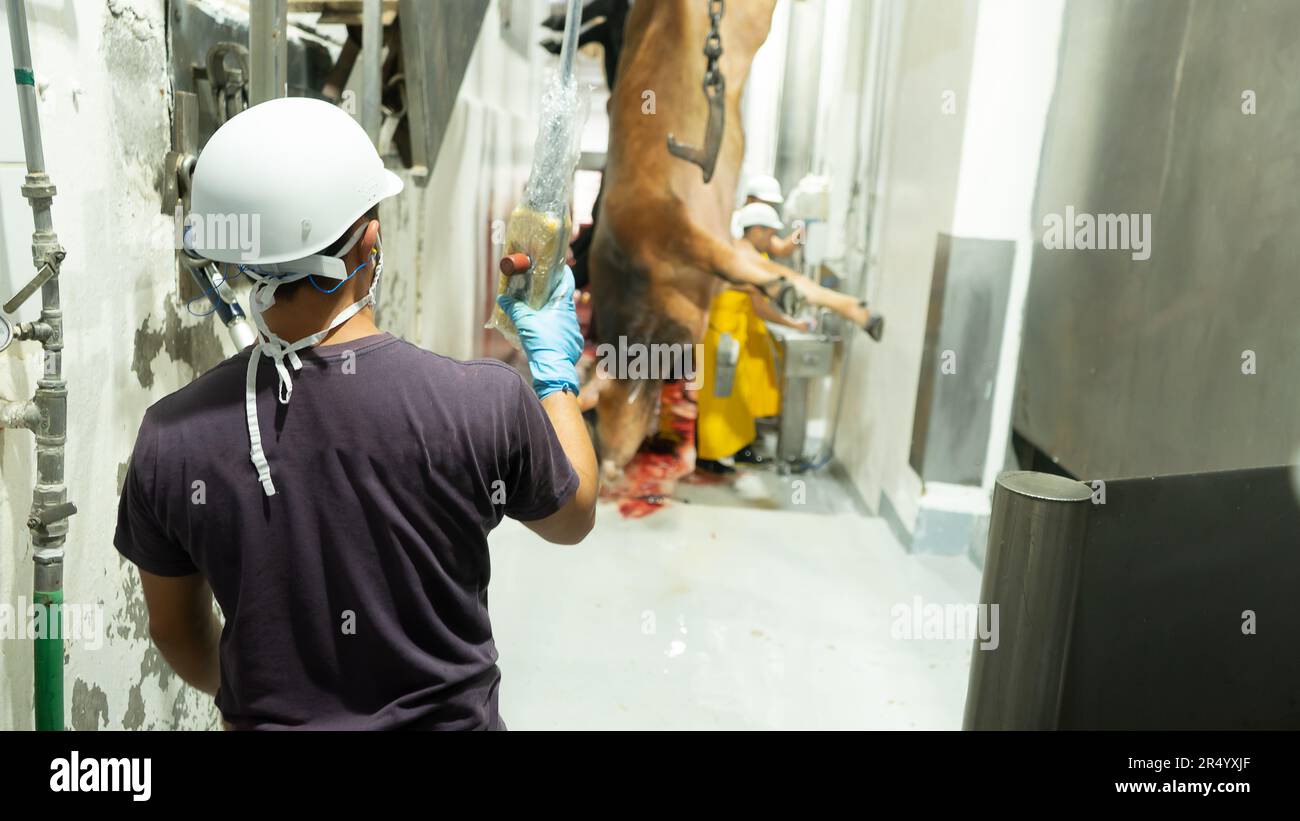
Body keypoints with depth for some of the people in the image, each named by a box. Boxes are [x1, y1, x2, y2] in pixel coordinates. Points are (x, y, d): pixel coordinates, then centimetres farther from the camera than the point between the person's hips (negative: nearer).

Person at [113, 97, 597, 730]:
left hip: (269, 719, 2)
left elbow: (176, 630, 0)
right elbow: (572, 519, -4)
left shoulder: (171, 436, -16)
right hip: (447, 718, -1)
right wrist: (556, 371, 8)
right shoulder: (484, 402, -25)